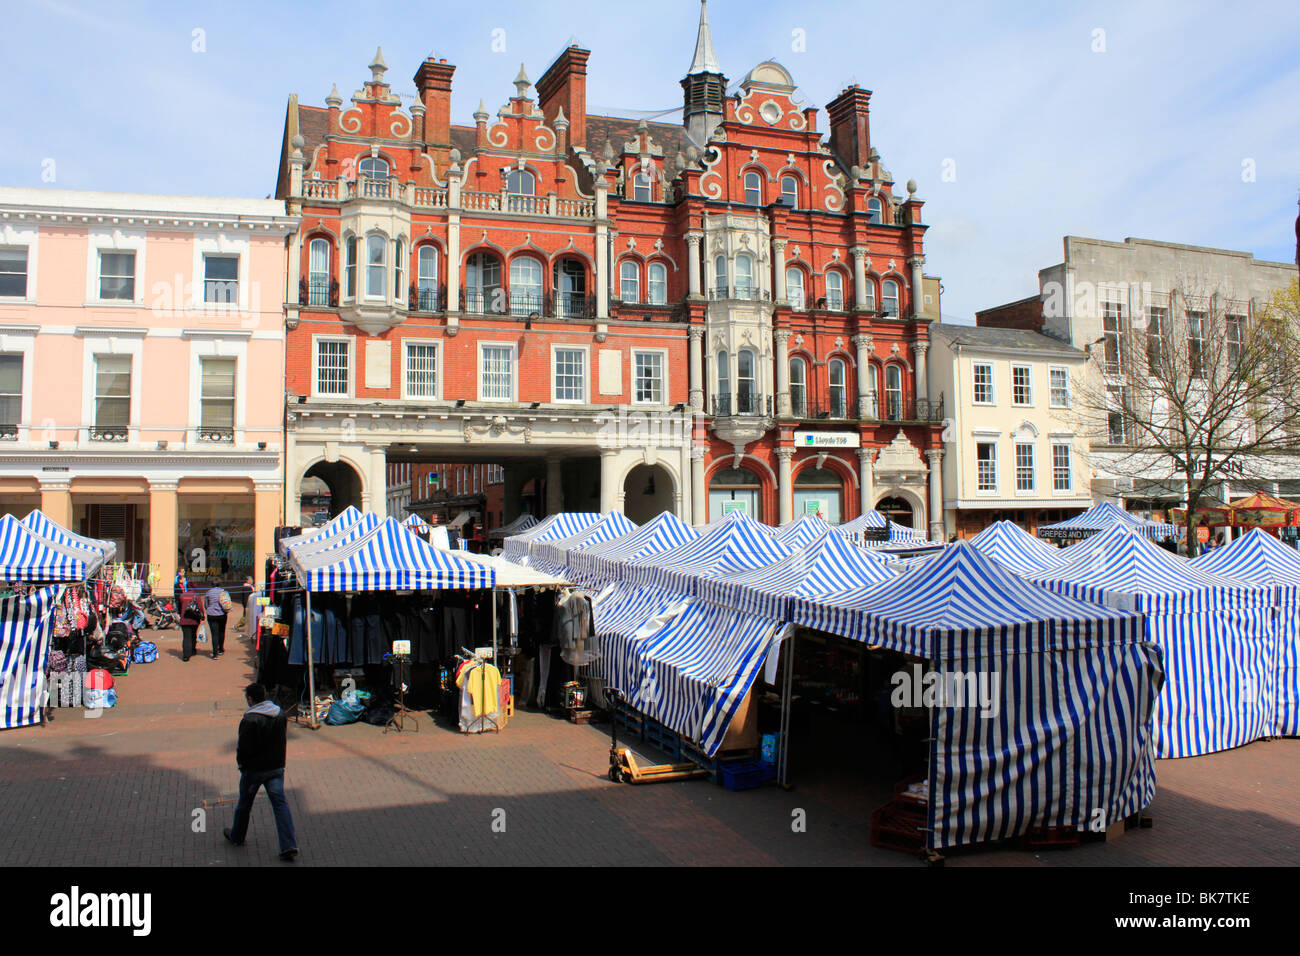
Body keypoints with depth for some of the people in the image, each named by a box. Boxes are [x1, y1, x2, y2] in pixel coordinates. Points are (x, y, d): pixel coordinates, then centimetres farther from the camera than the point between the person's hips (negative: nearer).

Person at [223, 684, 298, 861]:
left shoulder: (249, 720, -20)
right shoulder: (281, 715, 1)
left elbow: (244, 748, -17)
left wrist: (241, 763, 2)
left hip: (254, 769, -5)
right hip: (276, 767, 5)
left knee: (244, 803, 18)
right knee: (280, 804, 3)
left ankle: (236, 836, 39)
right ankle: (289, 846, -6)